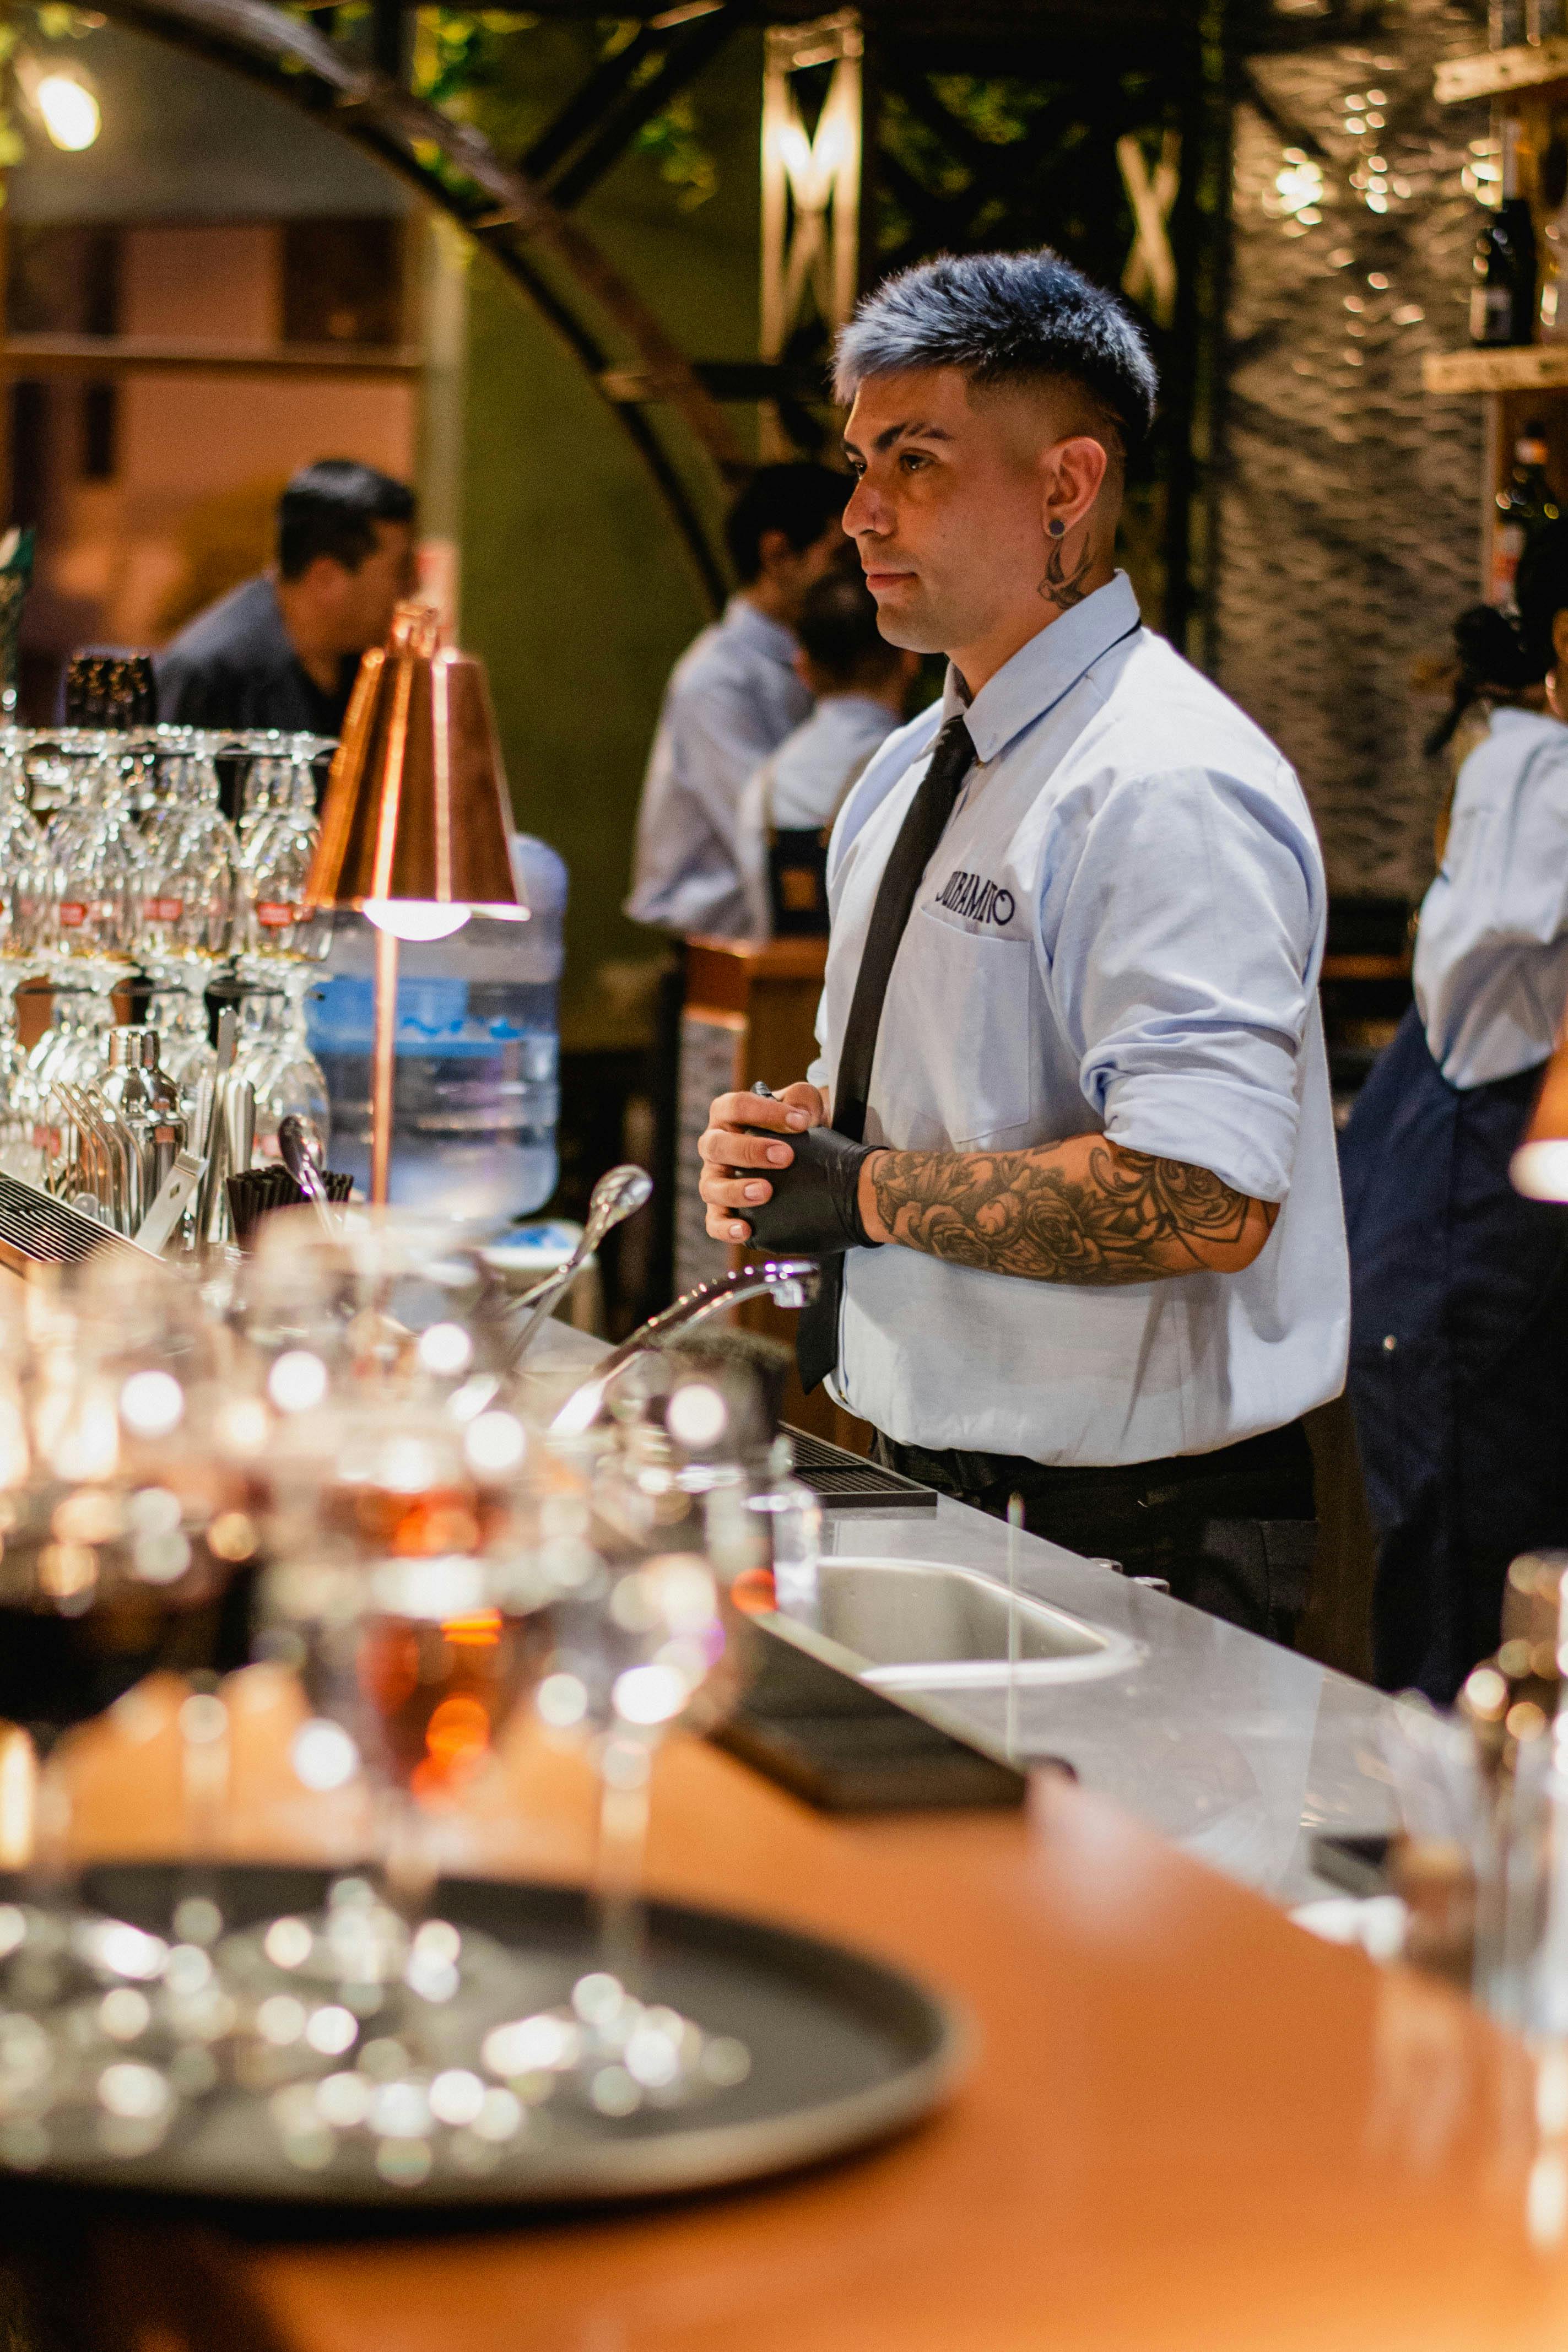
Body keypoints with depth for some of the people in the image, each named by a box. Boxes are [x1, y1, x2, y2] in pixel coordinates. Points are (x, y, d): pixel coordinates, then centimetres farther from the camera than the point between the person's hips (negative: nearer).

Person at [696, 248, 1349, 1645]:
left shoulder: (1168, 789, -18)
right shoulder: (911, 772, 12)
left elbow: (1201, 1201, -29)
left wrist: (861, 1192, -20)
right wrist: (780, 1135, -1)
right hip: (927, 1490, 8)